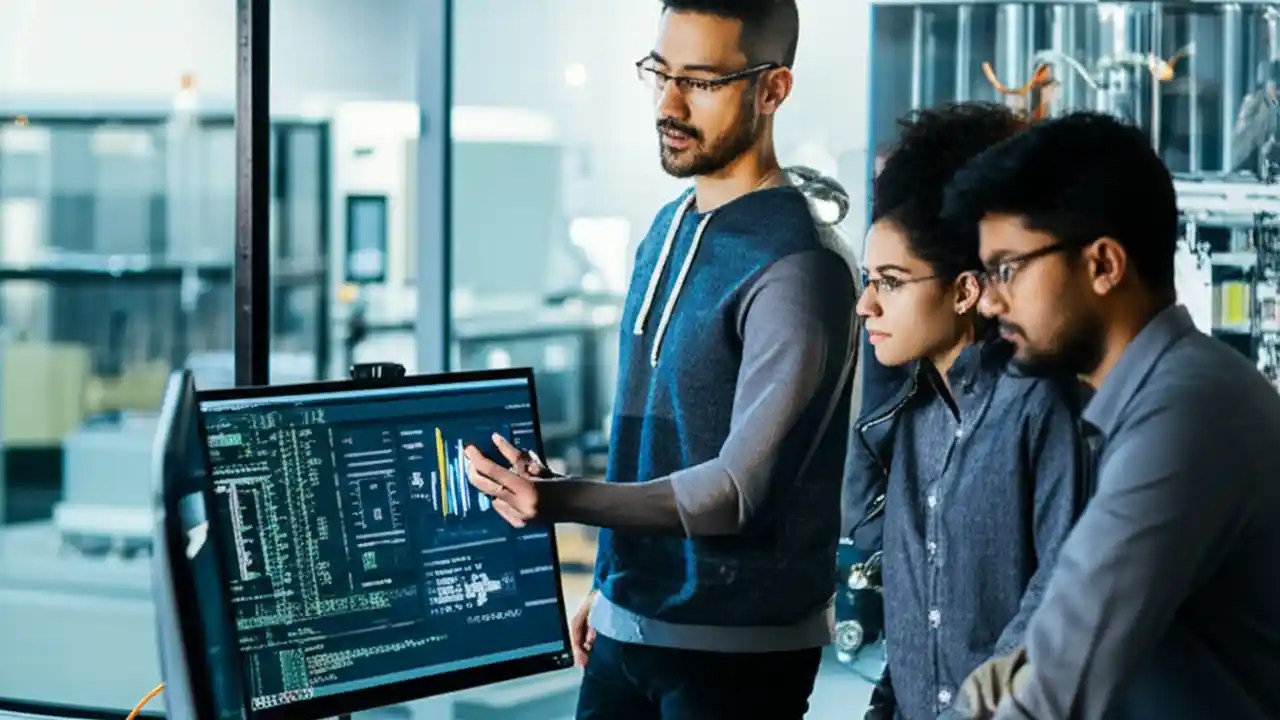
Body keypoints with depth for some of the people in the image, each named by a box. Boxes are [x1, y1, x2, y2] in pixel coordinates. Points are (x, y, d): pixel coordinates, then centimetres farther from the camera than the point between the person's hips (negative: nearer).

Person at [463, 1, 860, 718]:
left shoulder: (798, 269, -19)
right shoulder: (669, 228, 8)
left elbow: (742, 487, -22)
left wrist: (562, 500, -33)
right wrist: (611, 582, 17)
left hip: (735, 648, -7)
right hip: (627, 624, 7)